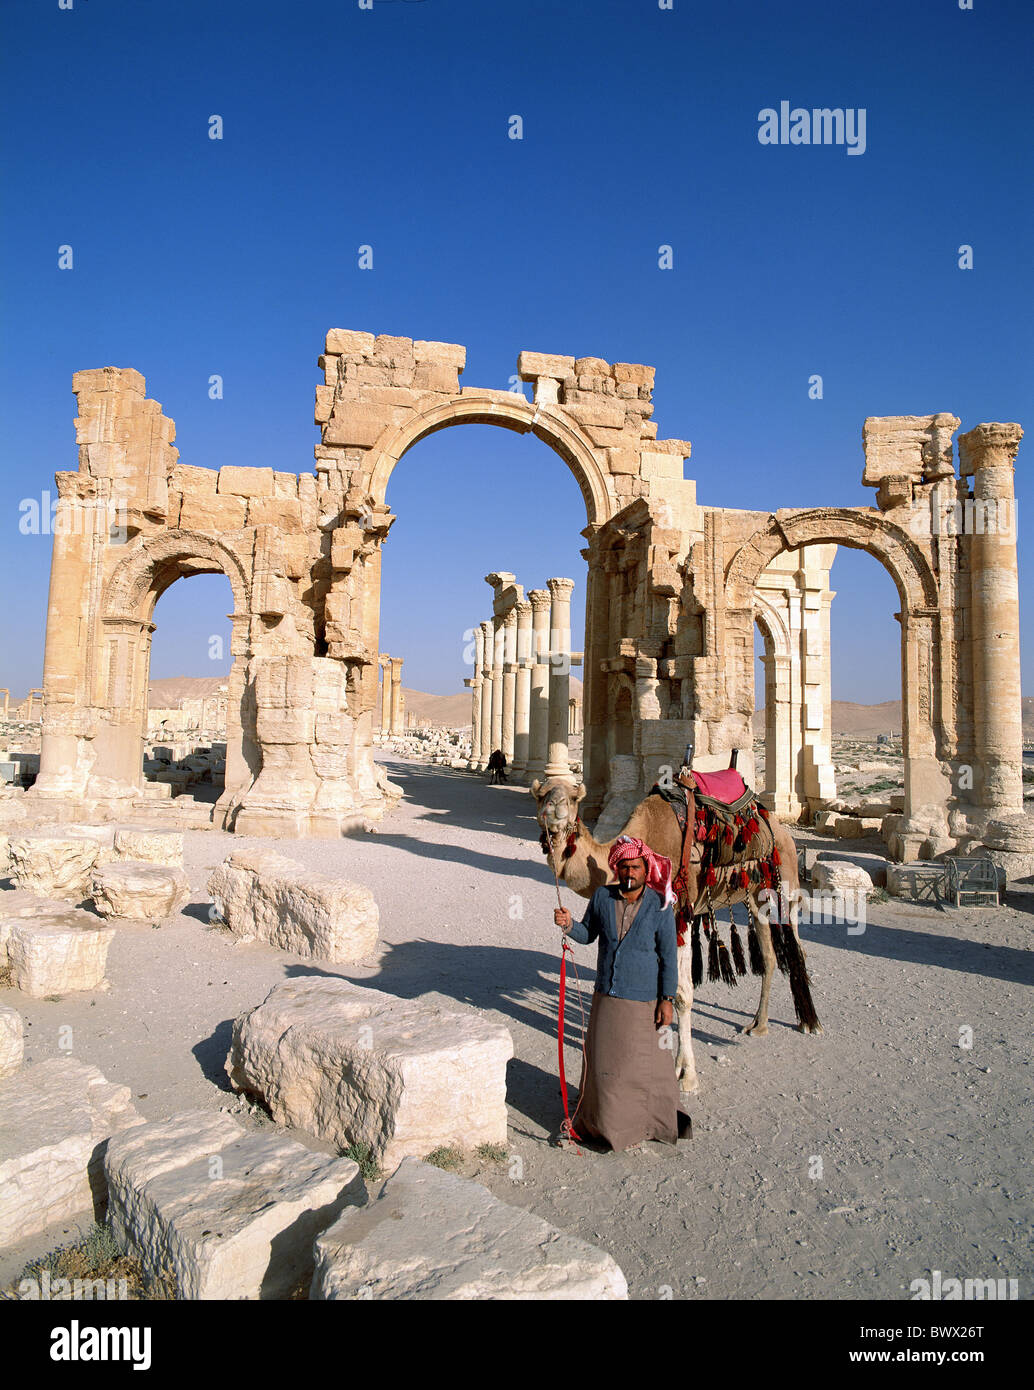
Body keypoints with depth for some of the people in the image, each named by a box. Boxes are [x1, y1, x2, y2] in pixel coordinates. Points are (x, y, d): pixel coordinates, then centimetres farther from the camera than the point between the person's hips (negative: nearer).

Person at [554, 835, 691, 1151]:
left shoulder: (660, 906, -10)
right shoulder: (602, 897, -2)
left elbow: (669, 956, -6)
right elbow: (587, 935, 12)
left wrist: (667, 1000, -7)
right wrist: (568, 925, -9)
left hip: (644, 999, -3)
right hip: (606, 996, 4)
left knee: (647, 1063, 6)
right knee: (602, 1059, 13)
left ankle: (658, 1120, 28)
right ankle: (603, 1120, 33)